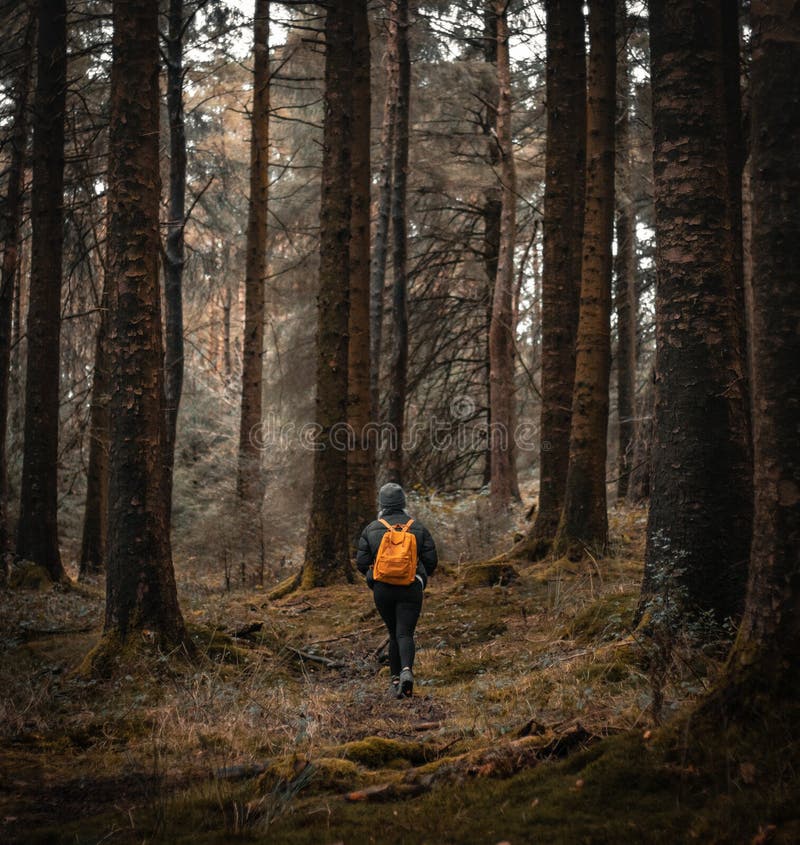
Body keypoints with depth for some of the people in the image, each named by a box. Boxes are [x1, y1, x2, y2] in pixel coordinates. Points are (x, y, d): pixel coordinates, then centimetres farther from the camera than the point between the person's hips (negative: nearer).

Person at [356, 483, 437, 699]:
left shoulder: (371, 529, 3)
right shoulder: (418, 528, 4)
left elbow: (361, 562, 1)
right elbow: (432, 560, 2)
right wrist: (421, 577, 21)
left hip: (382, 589, 1)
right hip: (411, 590, -1)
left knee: (394, 633, 16)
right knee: (405, 634, -5)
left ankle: (396, 679, 14)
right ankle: (406, 671, -30)